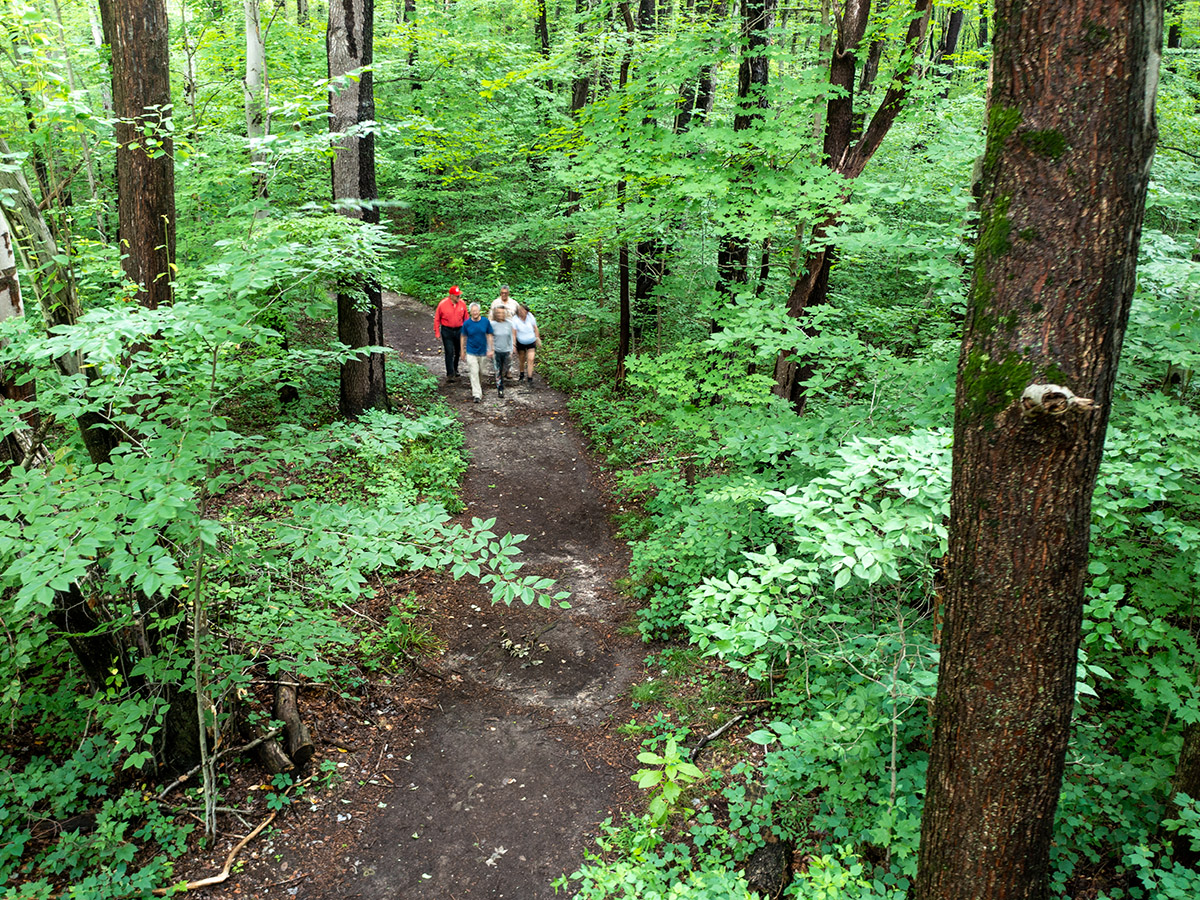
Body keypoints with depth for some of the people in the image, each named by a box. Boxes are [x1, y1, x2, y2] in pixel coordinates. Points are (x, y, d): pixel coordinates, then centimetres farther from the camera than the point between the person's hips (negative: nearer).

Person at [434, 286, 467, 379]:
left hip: (459, 330, 3)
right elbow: (437, 319, -3)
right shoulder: (442, 304, -13)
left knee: (458, 352, 15)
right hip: (447, 331, -3)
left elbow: (466, 318, 7)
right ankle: (450, 373, 0)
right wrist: (437, 332, -3)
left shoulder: (462, 304, -5)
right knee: (449, 352, -6)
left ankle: (455, 369, 36)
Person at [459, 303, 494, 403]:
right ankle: (477, 394, -4)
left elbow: (489, 335, 2)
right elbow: (464, 337, 3)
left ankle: (475, 386, 45)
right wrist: (463, 350, 8)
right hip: (471, 352, -2)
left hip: (482, 351, 2)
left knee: (480, 371, 18)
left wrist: (491, 349, -2)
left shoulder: (485, 321, -6)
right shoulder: (467, 323, -9)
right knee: (474, 373, -7)